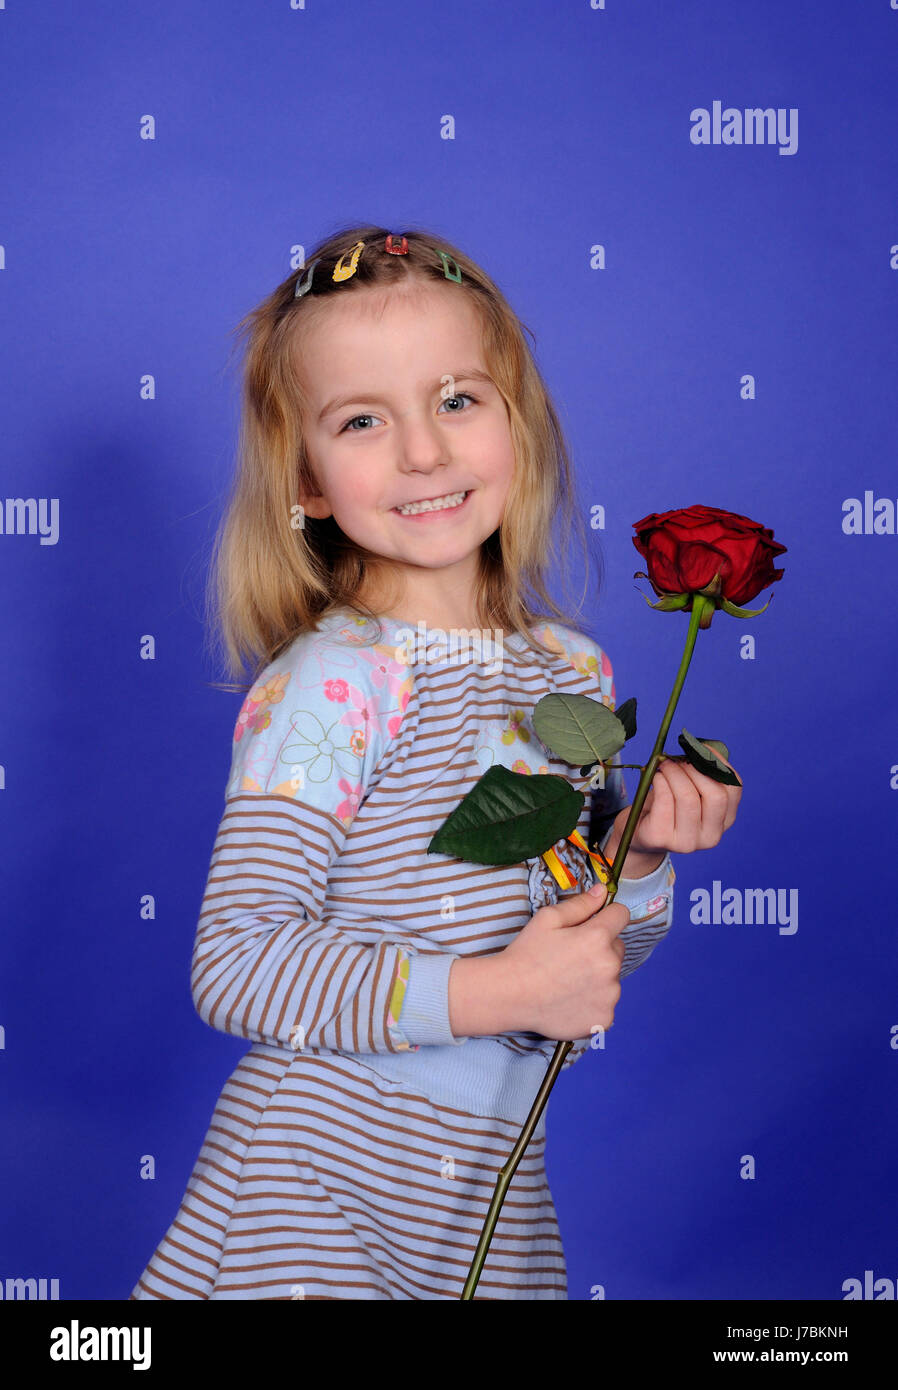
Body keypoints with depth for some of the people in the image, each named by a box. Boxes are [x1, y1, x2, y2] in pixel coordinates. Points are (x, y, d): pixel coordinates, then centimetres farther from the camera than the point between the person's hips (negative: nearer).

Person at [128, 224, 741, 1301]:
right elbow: (233, 965, -21)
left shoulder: (576, 670, 3)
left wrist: (641, 849, -6)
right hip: (321, 1176, -6)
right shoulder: (332, 685, -16)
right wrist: (493, 991, -23)